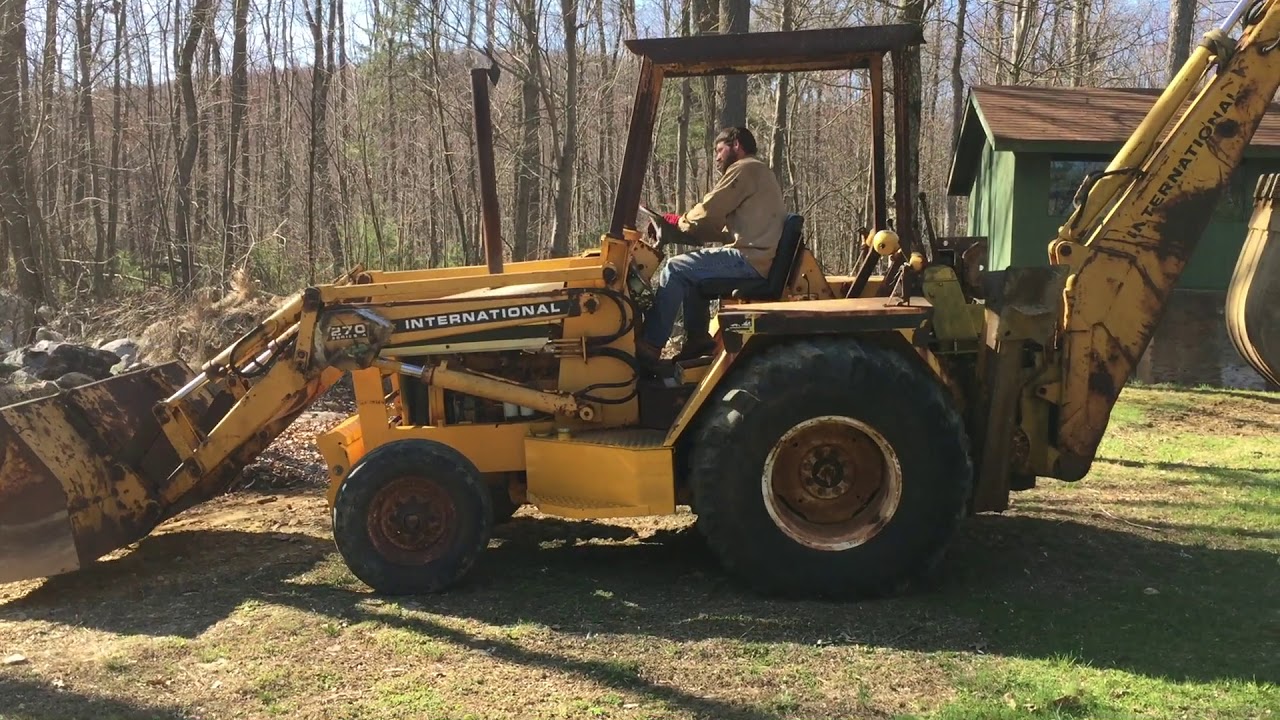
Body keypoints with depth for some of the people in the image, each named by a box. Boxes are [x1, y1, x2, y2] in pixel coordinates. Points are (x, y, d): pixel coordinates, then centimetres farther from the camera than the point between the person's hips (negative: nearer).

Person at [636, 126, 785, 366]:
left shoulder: (744, 169, -6)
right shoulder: (758, 173, 27)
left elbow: (708, 211, -12)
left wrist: (679, 222, 8)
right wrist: (687, 225, 14)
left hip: (751, 258, -10)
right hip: (759, 257, 11)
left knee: (675, 269, -11)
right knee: (691, 270, 21)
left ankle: (650, 345, -11)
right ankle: (698, 338, 15)